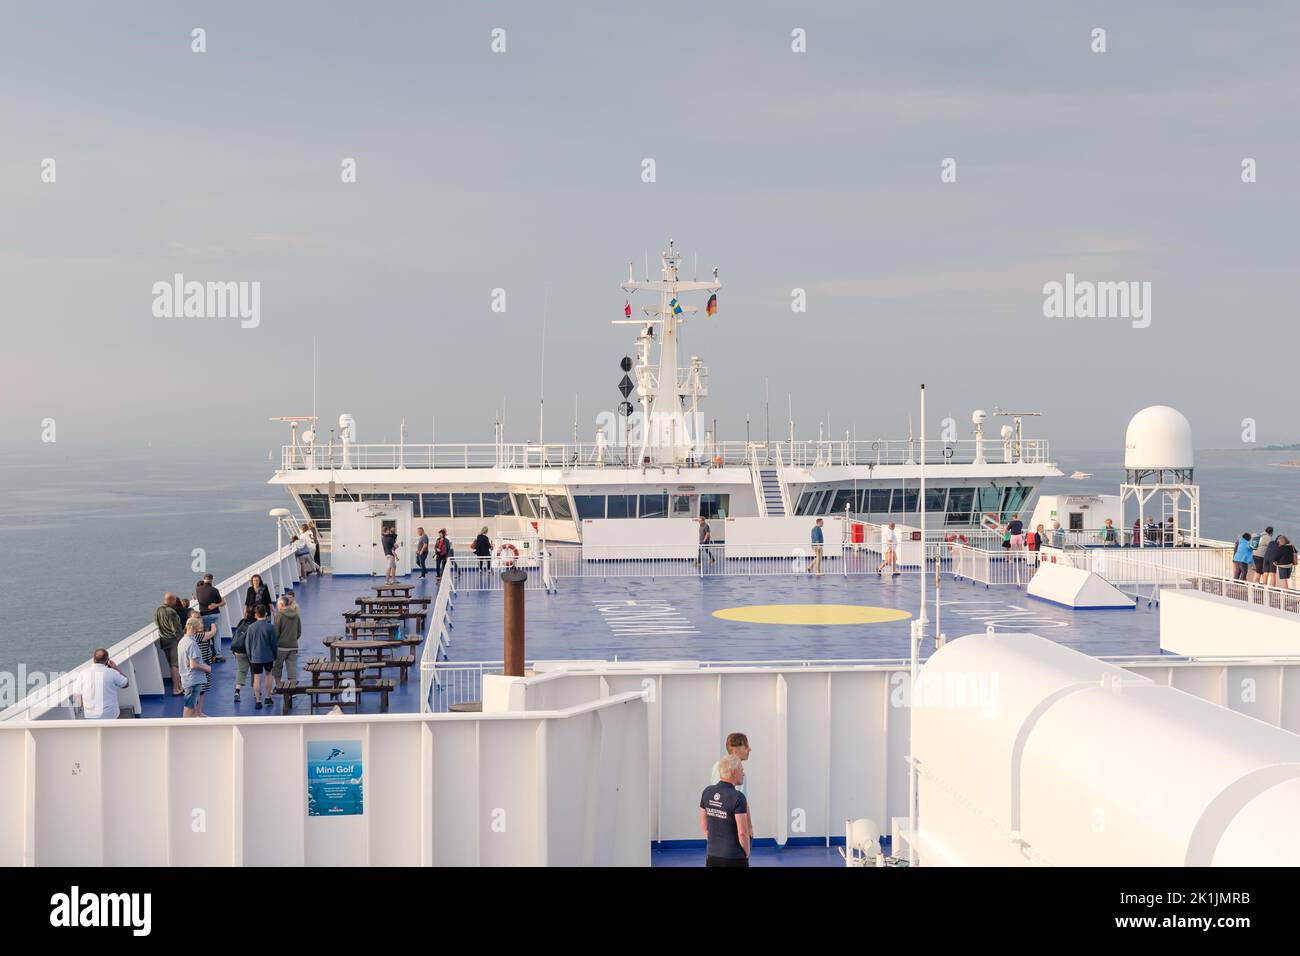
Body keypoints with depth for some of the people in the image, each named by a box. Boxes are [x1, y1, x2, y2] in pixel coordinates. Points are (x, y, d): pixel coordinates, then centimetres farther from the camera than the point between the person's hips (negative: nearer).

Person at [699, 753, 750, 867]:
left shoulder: (707, 792, 1)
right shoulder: (737, 797, -18)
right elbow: (742, 833, -17)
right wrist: (747, 853, -2)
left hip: (711, 856, 6)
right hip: (734, 858, -6)